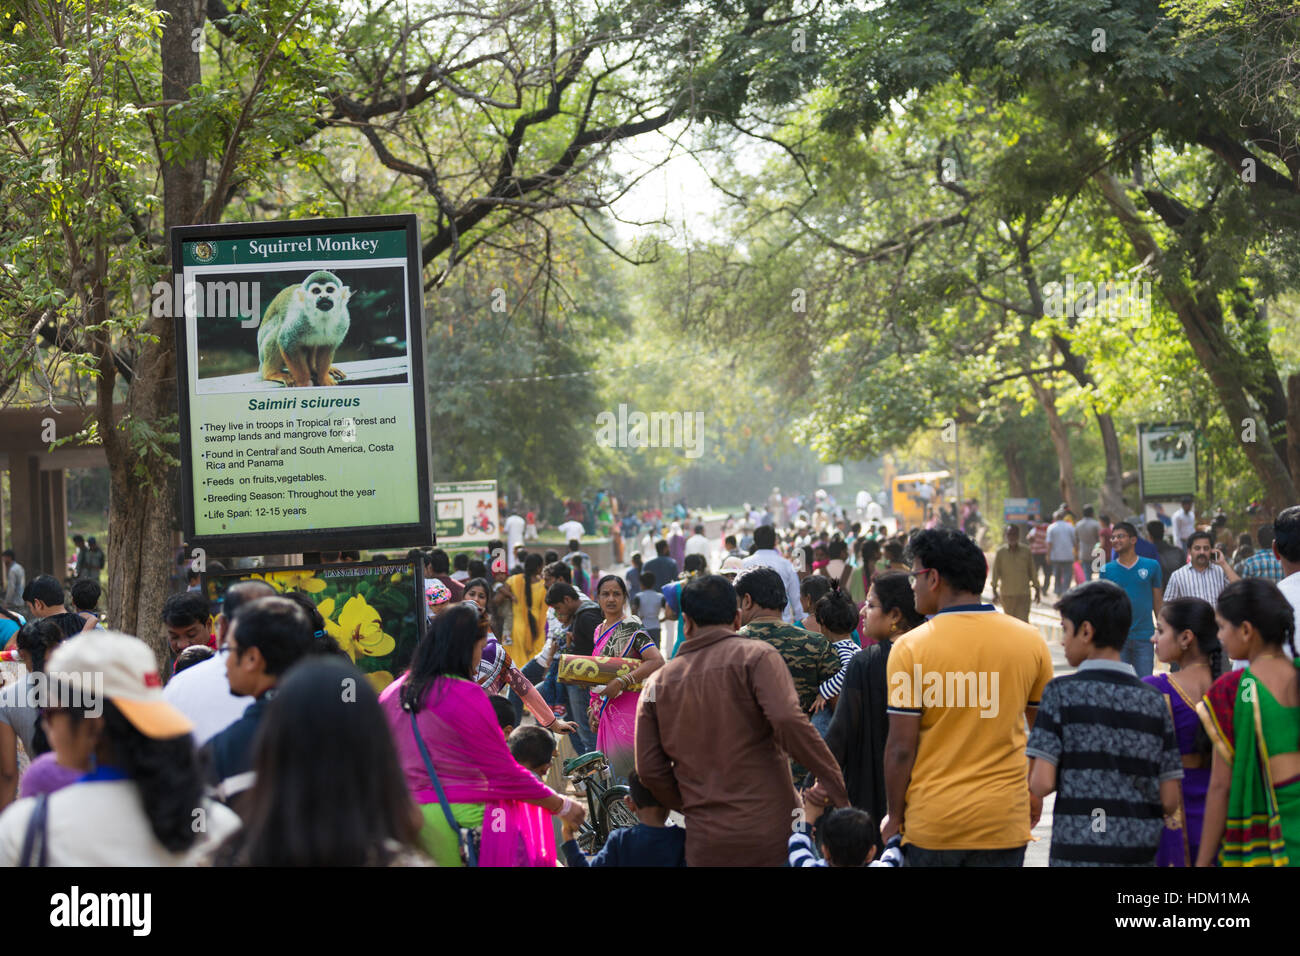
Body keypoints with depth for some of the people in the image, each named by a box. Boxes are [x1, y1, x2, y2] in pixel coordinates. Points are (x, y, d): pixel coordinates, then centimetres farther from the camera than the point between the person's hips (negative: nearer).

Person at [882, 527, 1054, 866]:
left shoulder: (911, 648, -9)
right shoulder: (1029, 639, 1)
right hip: (1004, 819, 2)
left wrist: (895, 817, 3)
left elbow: (901, 748, -8)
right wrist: (1035, 795, 24)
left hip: (932, 821, -2)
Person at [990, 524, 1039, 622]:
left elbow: (1032, 572, 8)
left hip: (1024, 594, -1)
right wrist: (994, 591, -2)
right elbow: (995, 572, 2)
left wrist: (1036, 589, 11)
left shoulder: (1026, 552, 0)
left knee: (1023, 620, -11)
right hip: (1007, 594, 1)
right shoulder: (1000, 552, -1)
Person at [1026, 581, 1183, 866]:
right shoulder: (1153, 699, 6)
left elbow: (1042, 783, -11)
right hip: (1140, 854, 4)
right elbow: (1170, 800, 3)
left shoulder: (1062, 692, -5)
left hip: (1079, 854, -4)